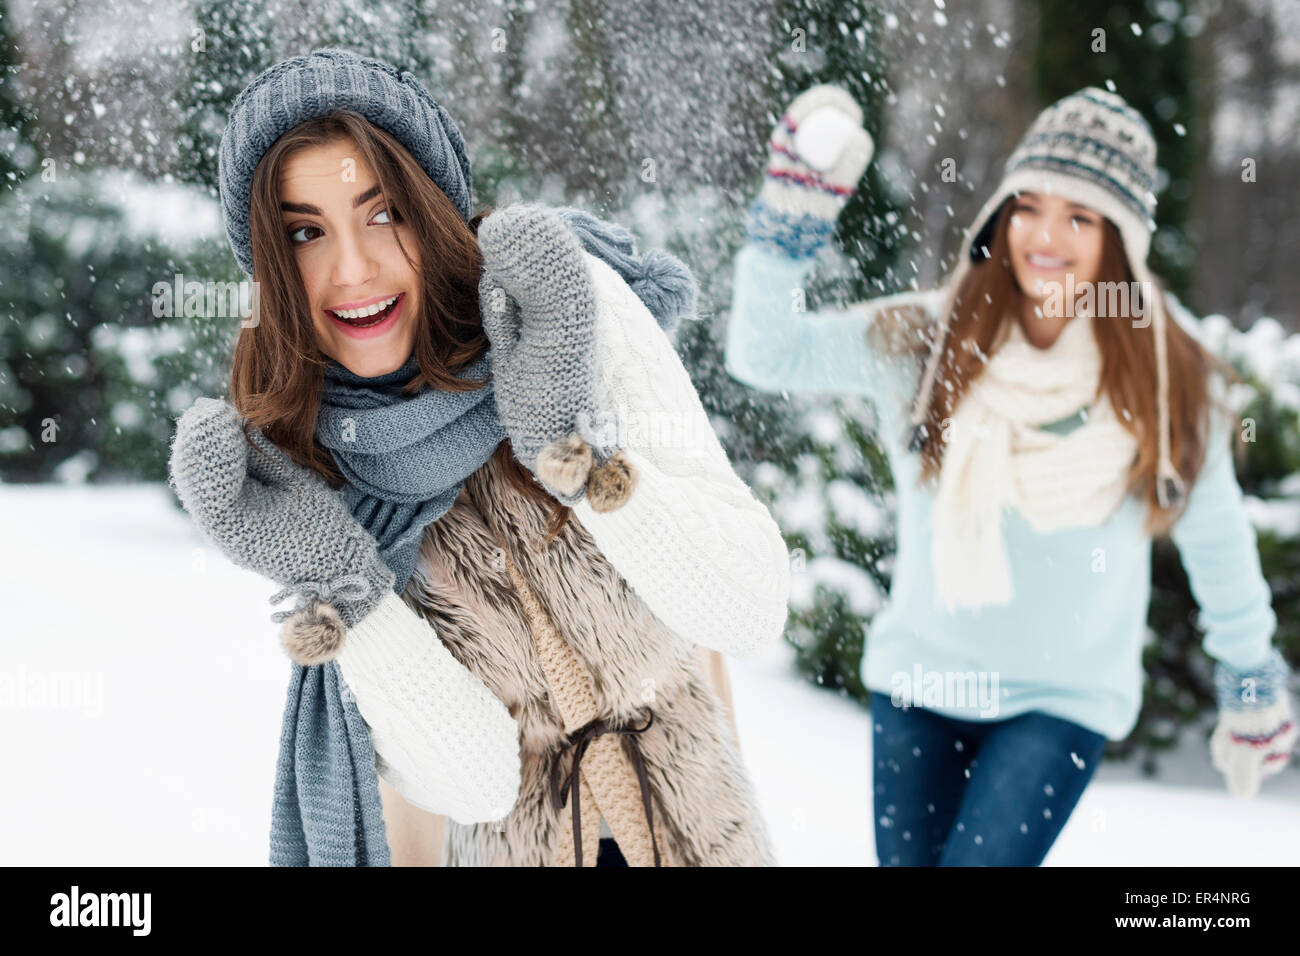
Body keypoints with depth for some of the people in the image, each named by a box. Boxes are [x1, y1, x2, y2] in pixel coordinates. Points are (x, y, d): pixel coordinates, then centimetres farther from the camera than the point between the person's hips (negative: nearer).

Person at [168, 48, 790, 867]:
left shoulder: (585, 310, -19)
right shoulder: (309, 463, -14)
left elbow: (753, 613, -23)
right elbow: (476, 781, -19)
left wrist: (572, 446, -34)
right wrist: (340, 583, -31)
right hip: (517, 842, 1)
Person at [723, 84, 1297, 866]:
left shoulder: (1170, 388, -10)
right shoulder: (924, 342, -11)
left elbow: (1217, 542, 5)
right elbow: (766, 355, -19)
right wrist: (794, 215, -31)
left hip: (1066, 703, -1)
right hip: (920, 685, 2)